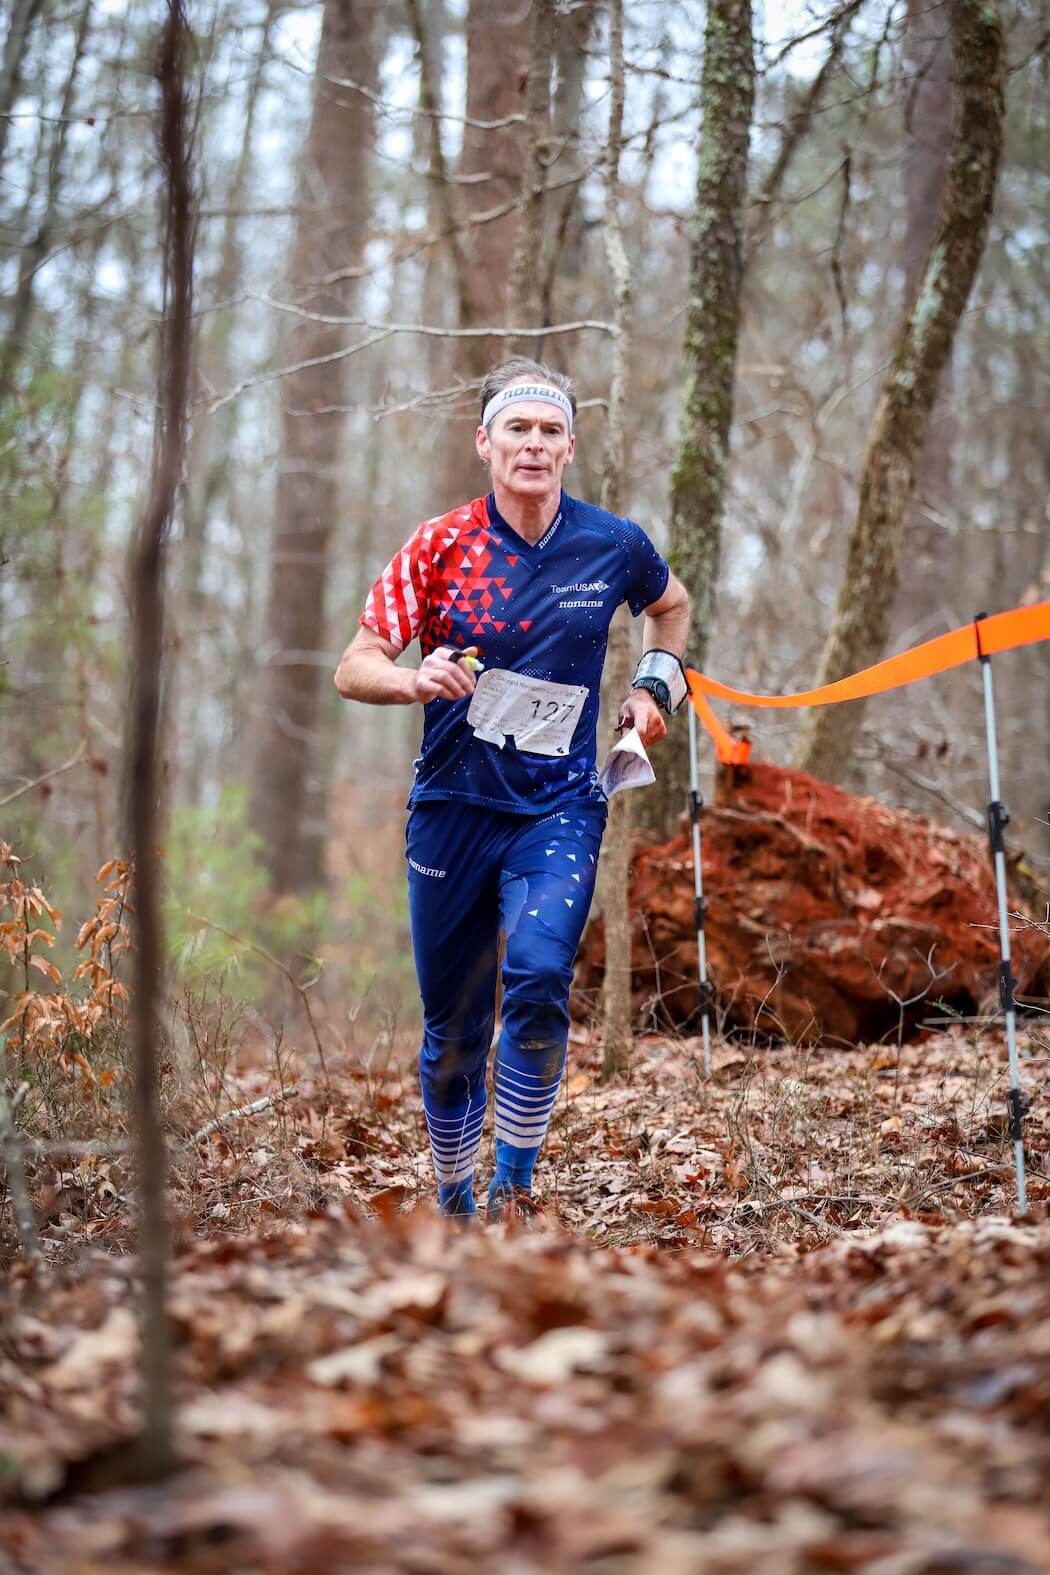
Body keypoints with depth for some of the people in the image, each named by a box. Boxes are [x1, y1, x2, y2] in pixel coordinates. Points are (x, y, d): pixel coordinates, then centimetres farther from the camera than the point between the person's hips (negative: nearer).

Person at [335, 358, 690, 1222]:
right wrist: (416, 680, -29)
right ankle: (453, 1204, 28)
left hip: (560, 806, 0)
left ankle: (514, 1188, -9)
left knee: (539, 979, -25)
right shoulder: (441, 545, -5)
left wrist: (655, 685, 7)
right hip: (452, 804, 1)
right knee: (452, 1031, 8)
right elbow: (353, 669, -8)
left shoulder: (613, 545, -1)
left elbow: (672, 605, 22)